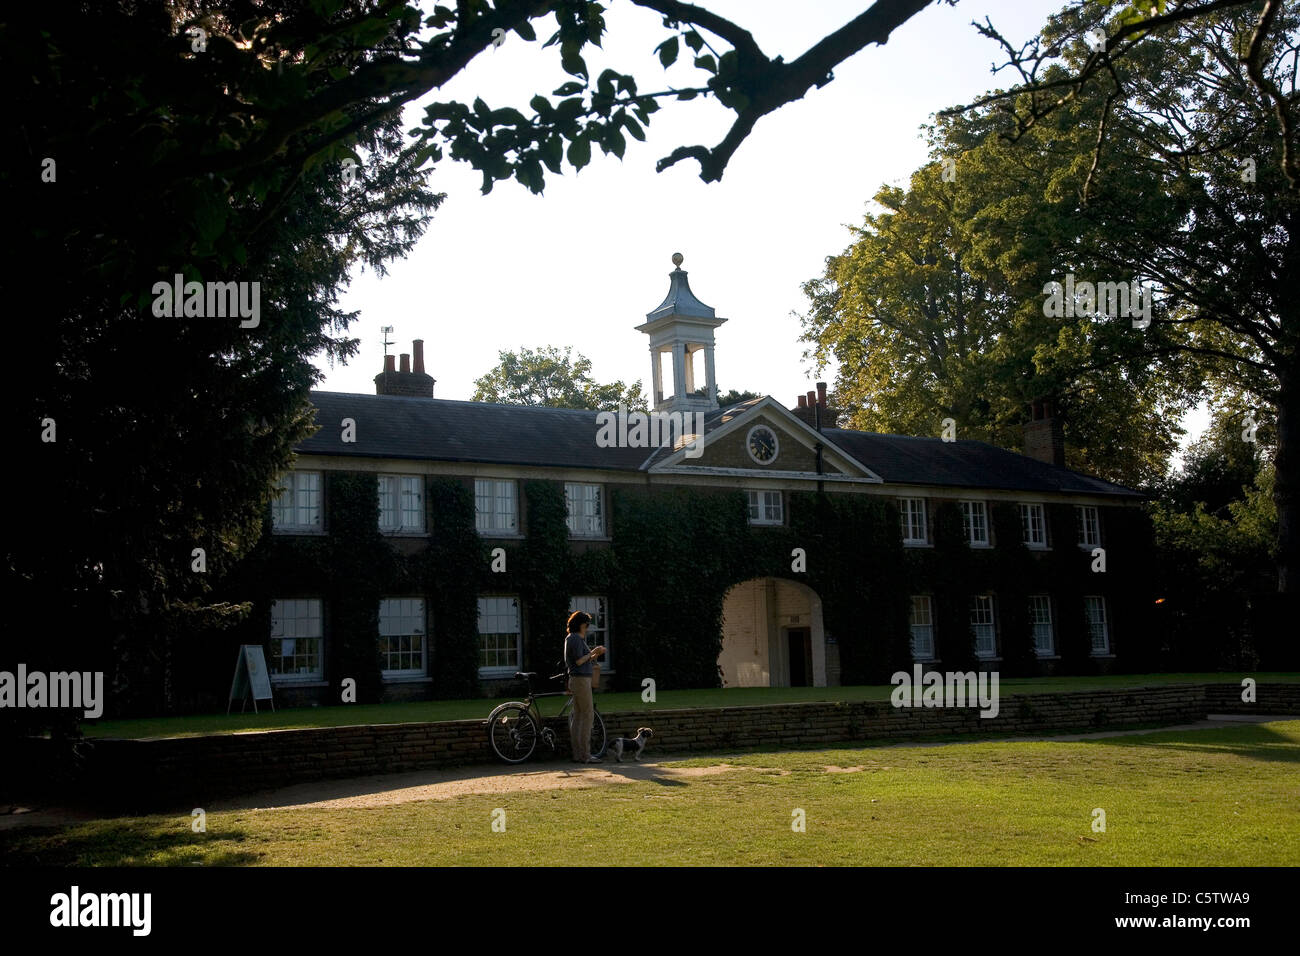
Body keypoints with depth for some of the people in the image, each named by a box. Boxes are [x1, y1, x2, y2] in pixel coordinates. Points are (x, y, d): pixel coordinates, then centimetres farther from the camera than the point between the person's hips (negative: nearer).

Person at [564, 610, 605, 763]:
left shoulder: (577, 638, 19)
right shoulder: (575, 638, -13)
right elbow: (578, 661, -19)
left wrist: (597, 654, 7)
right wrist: (592, 652, -8)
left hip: (576, 680, 10)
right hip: (581, 680, -10)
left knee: (577, 716, 8)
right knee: (588, 716, -9)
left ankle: (577, 755, 10)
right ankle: (585, 755, -10)